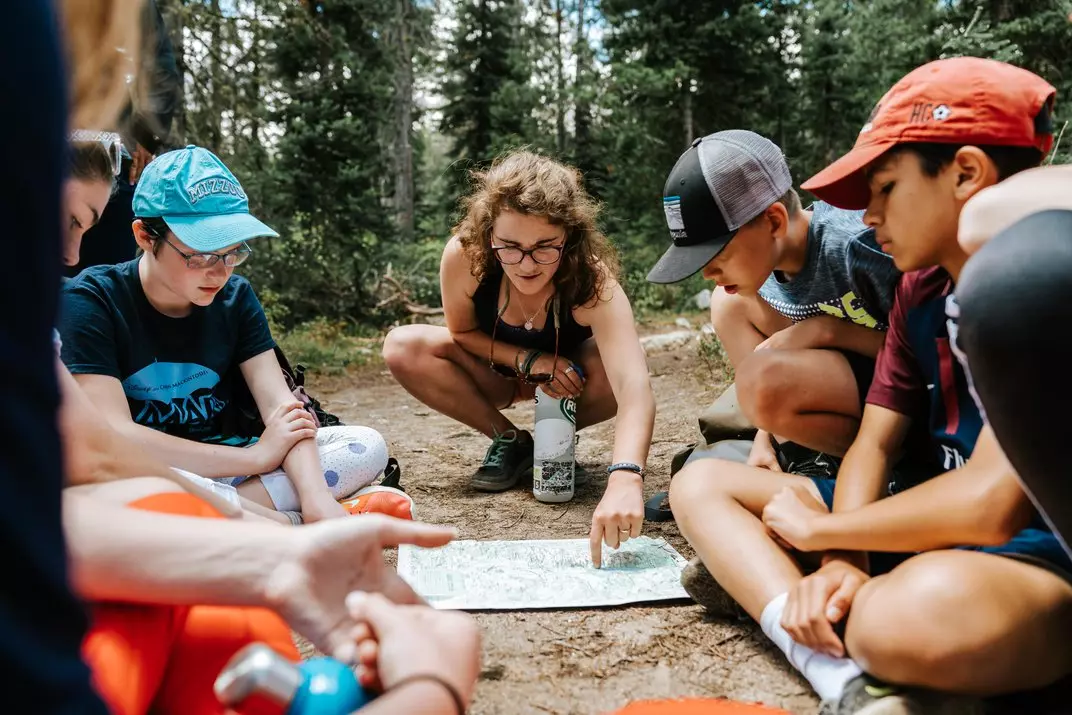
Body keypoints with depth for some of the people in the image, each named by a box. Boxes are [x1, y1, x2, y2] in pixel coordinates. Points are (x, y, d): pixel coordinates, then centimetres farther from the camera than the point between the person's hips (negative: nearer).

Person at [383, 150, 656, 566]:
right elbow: (461, 332, -12)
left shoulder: (593, 281, -38)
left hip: (566, 371, -1)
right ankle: (509, 441, -4)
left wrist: (624, 479, -68)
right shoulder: (464, 256, -32)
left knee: (615, 369, -34)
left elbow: (635, 389, -51)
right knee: (402, 349, -23)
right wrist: (528, 360, -29)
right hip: (498, 374, 2)